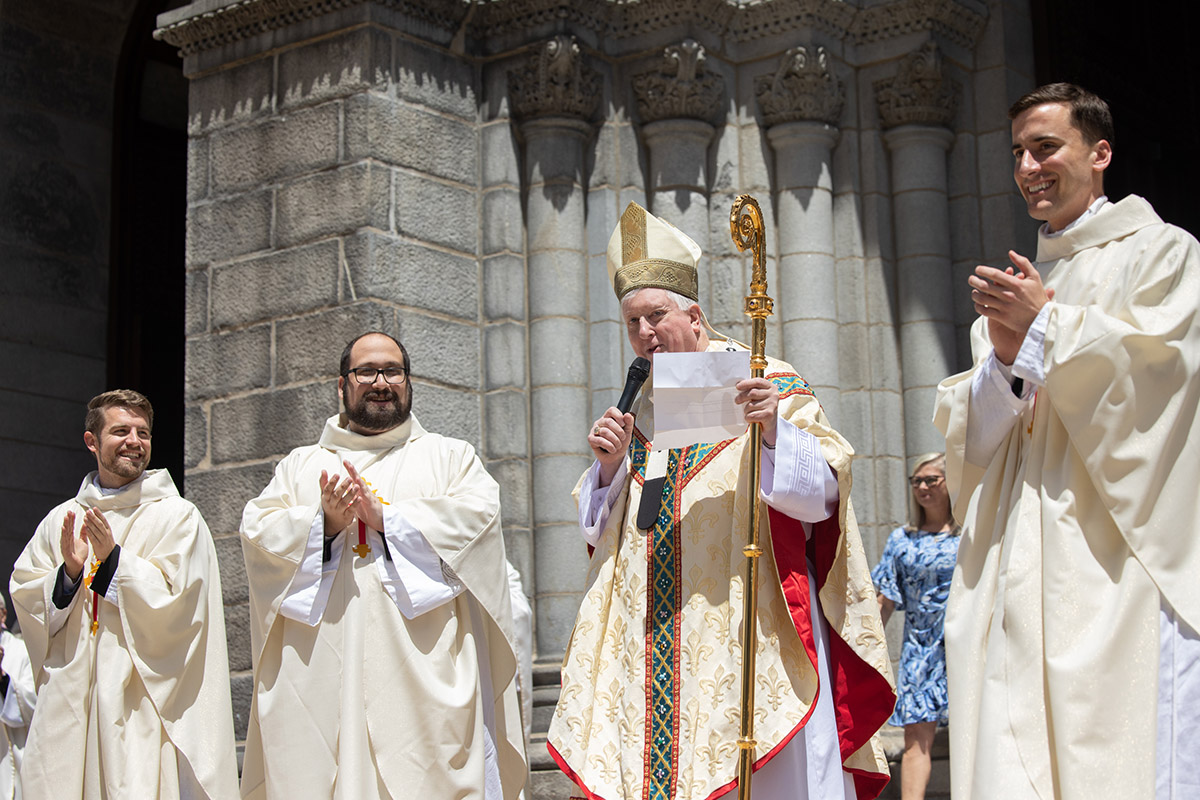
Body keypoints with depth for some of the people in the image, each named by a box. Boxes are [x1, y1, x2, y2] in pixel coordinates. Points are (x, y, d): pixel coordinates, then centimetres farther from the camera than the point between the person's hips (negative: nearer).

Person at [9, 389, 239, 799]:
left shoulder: (176, 516, 3)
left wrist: (112, 559, -14)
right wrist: (68, 573, -10)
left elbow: (173, 603, -7)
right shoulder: (61, 520, 14)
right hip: (69, 702, 3)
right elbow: (26, 603, 8)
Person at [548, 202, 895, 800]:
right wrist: (611, 464, -2)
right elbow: (599, 526, 17)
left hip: (744, 630, -4)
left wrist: (774, 430, -23)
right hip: (654, 636, 4)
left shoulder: (767, 382, 3)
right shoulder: (639, 406, 18)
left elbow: (822, 491, -6)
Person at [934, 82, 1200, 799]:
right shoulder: (1014, 289, 23)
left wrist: (1046, 324, -4)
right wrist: (1004, 360, -3)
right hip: (1024, 565, 5)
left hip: (1122, 559, -5)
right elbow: (971, 435, 16)